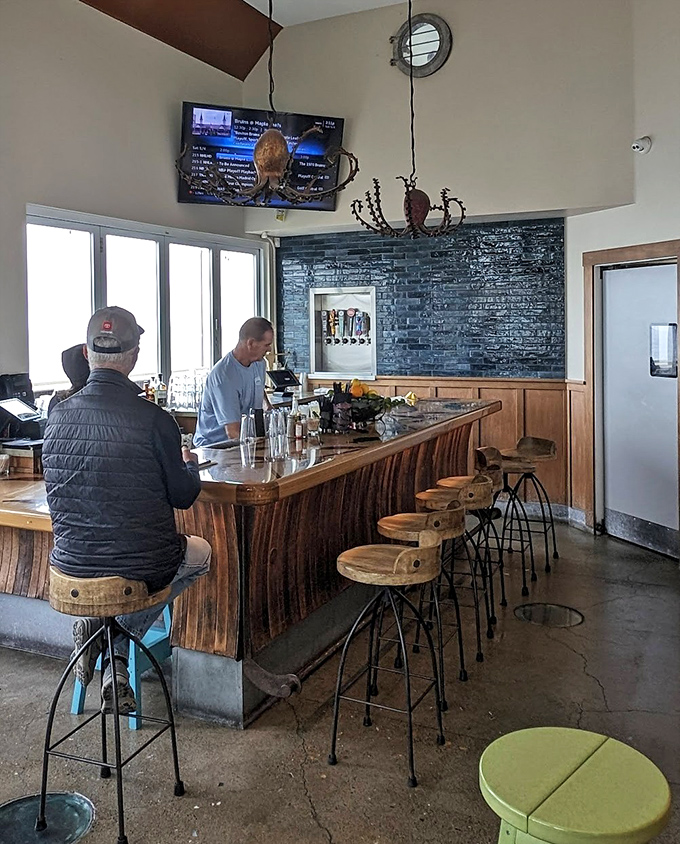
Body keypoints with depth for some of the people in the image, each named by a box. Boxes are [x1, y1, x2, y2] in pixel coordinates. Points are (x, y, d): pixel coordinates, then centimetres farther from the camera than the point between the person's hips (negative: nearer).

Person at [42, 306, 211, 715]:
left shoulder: (59, 416, -4)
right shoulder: (154, 419, -20)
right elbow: (183, 496, -8)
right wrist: (190, 465, 15)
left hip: (71, 562, 6)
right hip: (141, 566, -5)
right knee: (201, 552, 28)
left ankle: (100, 627, 15)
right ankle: (117, 649, 11)